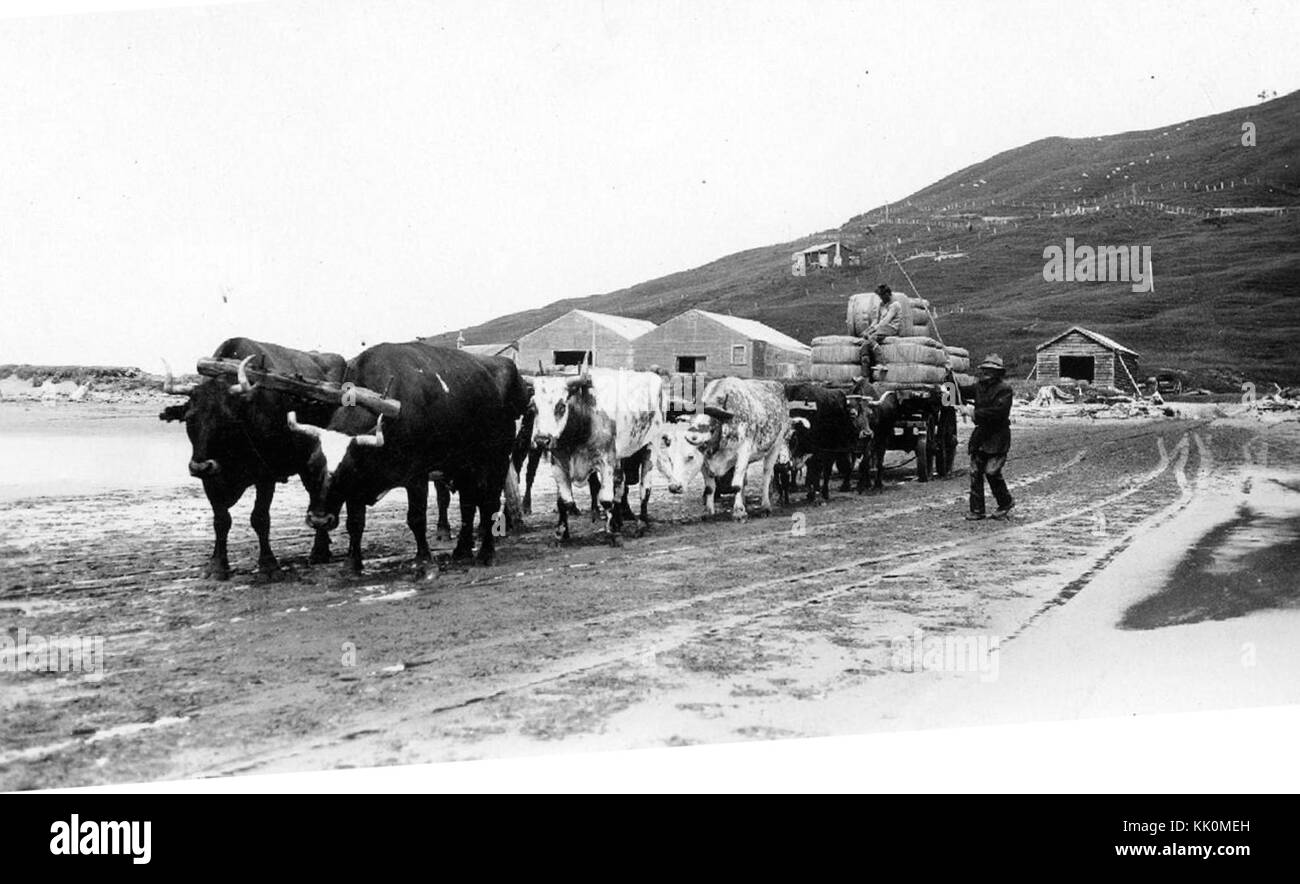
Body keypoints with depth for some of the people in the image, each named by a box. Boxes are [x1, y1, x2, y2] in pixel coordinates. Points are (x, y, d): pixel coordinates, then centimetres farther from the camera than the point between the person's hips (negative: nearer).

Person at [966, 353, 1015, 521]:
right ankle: (977, 510, 9)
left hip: (997, 436, -7)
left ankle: (1006, 502, 14)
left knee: (992, 471, -10)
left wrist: (977, 415, -17)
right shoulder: (979, 387, 12)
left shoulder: (1004, 389, -10)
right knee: (975, 472, 3)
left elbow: (999, 410, -21)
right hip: (980, 435, 7)